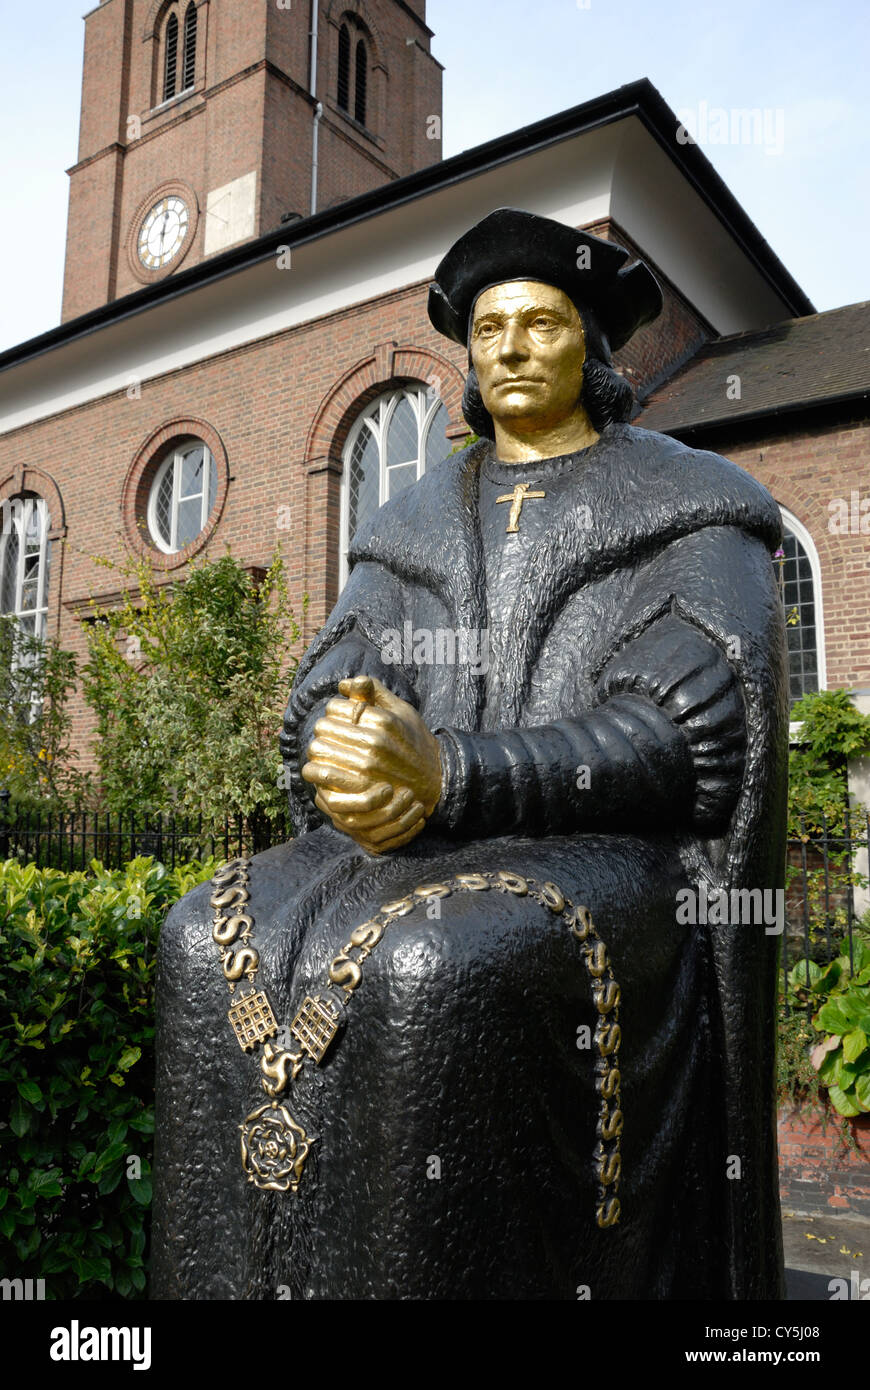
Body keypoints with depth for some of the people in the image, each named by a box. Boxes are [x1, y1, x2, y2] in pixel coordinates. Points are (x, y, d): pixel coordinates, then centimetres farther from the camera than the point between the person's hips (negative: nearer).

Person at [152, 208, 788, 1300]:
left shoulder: (693, 508, 5)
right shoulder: (413, 528, 18)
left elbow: (691, 732, -10)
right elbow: (324, 696, 8)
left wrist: (448, 778, -23)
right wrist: (356, 769, -19)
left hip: (616, 858, -4)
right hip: (415, 850, 5)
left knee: (436, 967, -35)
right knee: (219, 945, -23)